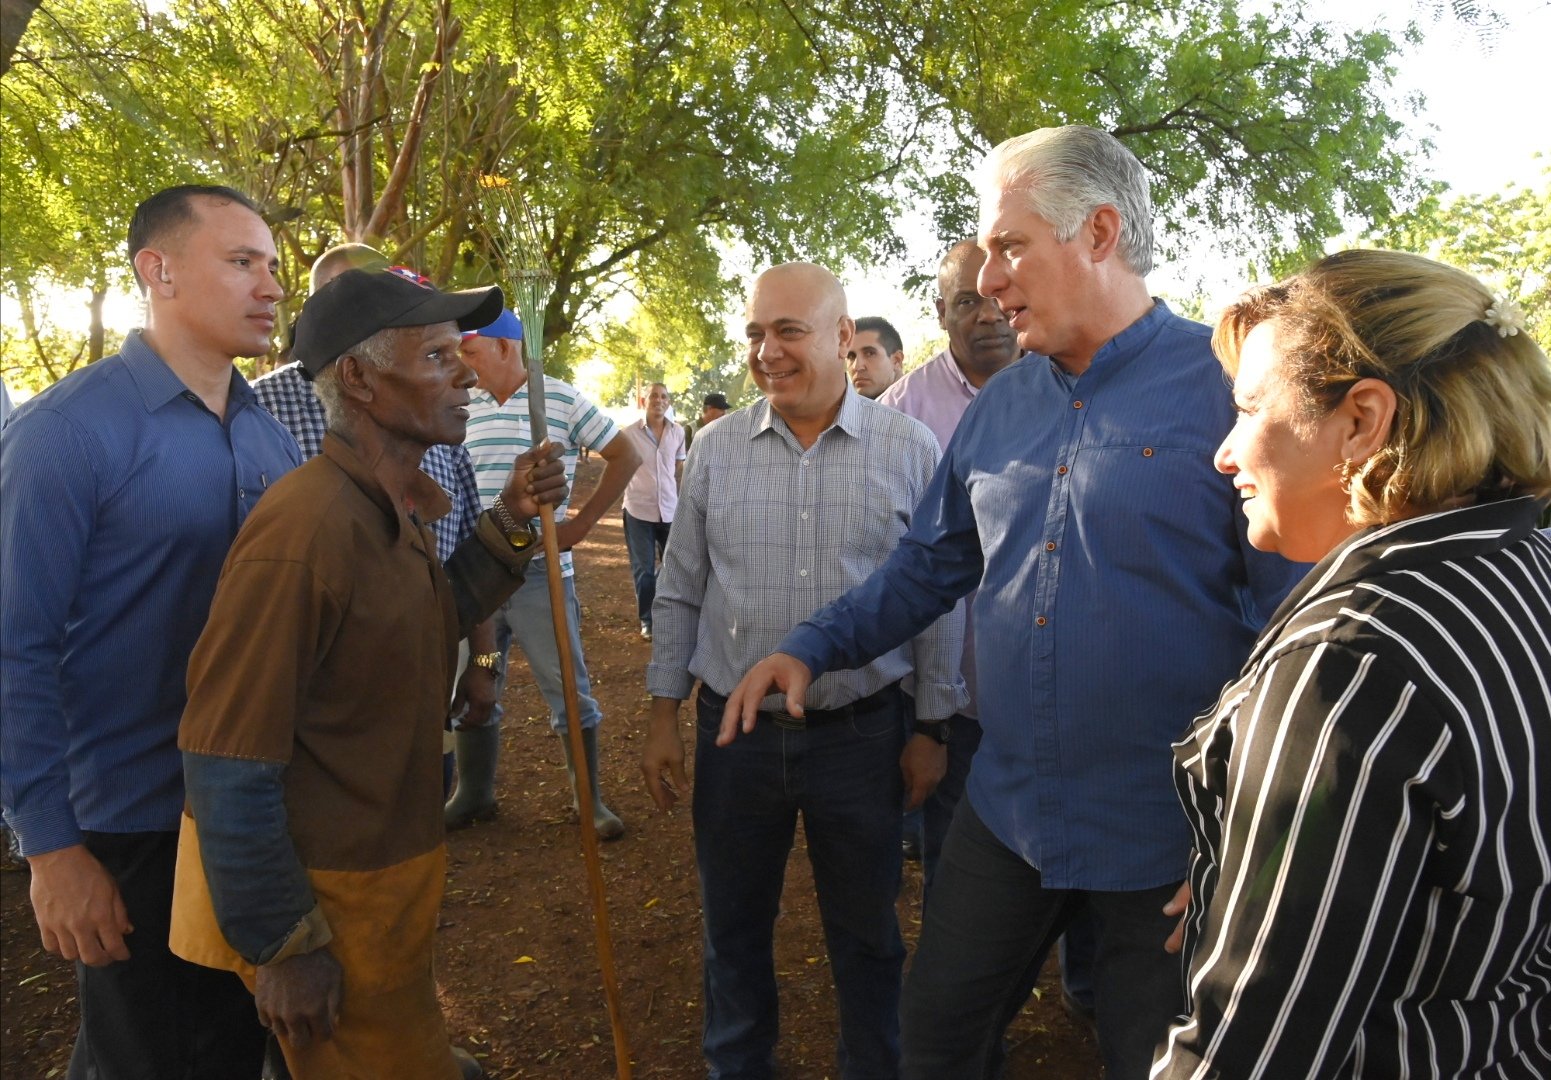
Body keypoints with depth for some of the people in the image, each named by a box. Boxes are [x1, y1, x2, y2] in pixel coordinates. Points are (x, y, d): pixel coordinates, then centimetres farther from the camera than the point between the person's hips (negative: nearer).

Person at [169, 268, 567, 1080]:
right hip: (325, 900, -9)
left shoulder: (394, 508, 1)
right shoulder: (306, 529, -28)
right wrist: (281, 947, -17)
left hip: (386, 869, 9)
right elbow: (228, 765, -25)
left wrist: (509, 523, 2)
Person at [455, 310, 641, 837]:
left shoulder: (562, 400, -5)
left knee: (568, 689, 4)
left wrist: (580, 523, -7)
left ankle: (590, 798, 18)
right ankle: (473, 794, 30)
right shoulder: (463, 407, 8)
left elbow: (625, 457, -2)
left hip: (540, 572, -4)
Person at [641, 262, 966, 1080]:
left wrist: (931, 729, 0)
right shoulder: (717, 448, 0)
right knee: (732, 927, 18)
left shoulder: (909, 450, -5)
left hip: (862, 734, -2)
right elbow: (680, 593, 6)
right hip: (733, 732, 2)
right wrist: (663, 718, 5)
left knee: (865, 935, 16)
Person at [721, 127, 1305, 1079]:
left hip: (1166, 840, -5)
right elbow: (930, 565, 14)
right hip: (1006, 812, 6)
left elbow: (1291, 613, -13)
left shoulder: (1225, 387, -14)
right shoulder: (1001, 405, 6)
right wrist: (813, 648, 3)